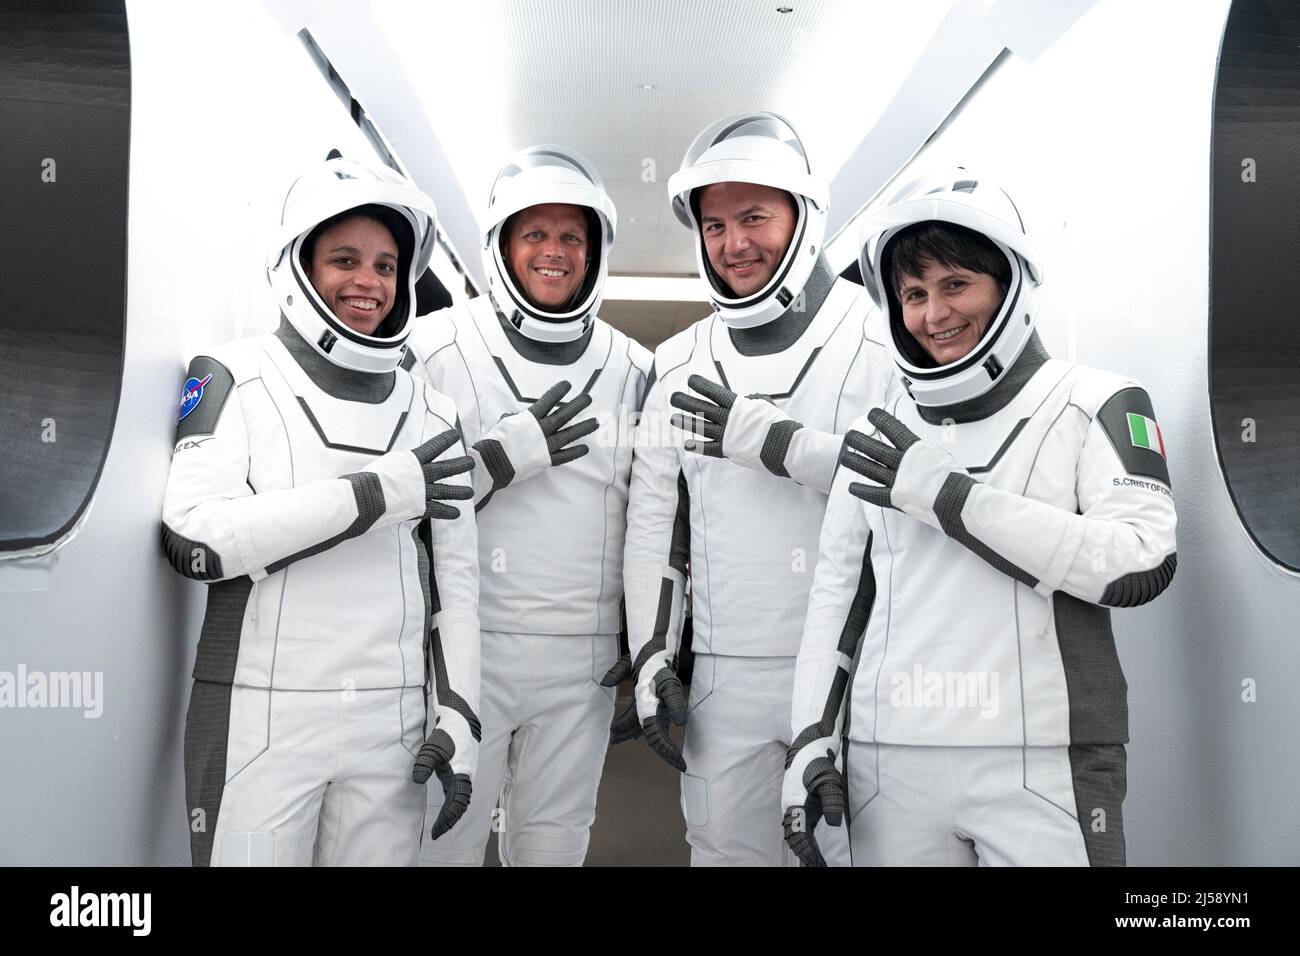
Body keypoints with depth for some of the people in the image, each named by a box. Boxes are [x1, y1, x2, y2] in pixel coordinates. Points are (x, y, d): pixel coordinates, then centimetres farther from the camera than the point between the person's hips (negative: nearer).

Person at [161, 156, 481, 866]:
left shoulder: (430, 415, 11)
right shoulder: (237, 379, -1)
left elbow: (455, 578, 11)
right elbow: (194, 539, -14)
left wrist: (457, 715, 3)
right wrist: (373, 496, -18)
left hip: (391, 724, 3)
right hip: (259, 719, -3)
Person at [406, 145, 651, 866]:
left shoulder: (632, 369, 8)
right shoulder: (438, 347, -3)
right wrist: (505, 456, -19)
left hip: (584, 660, 3)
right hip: (467, 648, -3)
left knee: (554, 845, 15)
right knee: (448, 840, 5)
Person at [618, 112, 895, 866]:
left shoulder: (881, 340, -4)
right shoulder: (682, 365, 11)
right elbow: (654, 520, 13)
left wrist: (767, 438, -20)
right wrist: (651, 657, 8)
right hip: (726, 682, 4)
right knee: (725, 847, 10)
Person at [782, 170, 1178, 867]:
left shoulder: (1093, 406, 1)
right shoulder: (879, 438, 12)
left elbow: (1141, 566, -13)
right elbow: (837, 593, 14)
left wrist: (946, 494, -14)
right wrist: (812, 737, 6)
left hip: (1042, 763, -3)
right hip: (887, 765, 4)